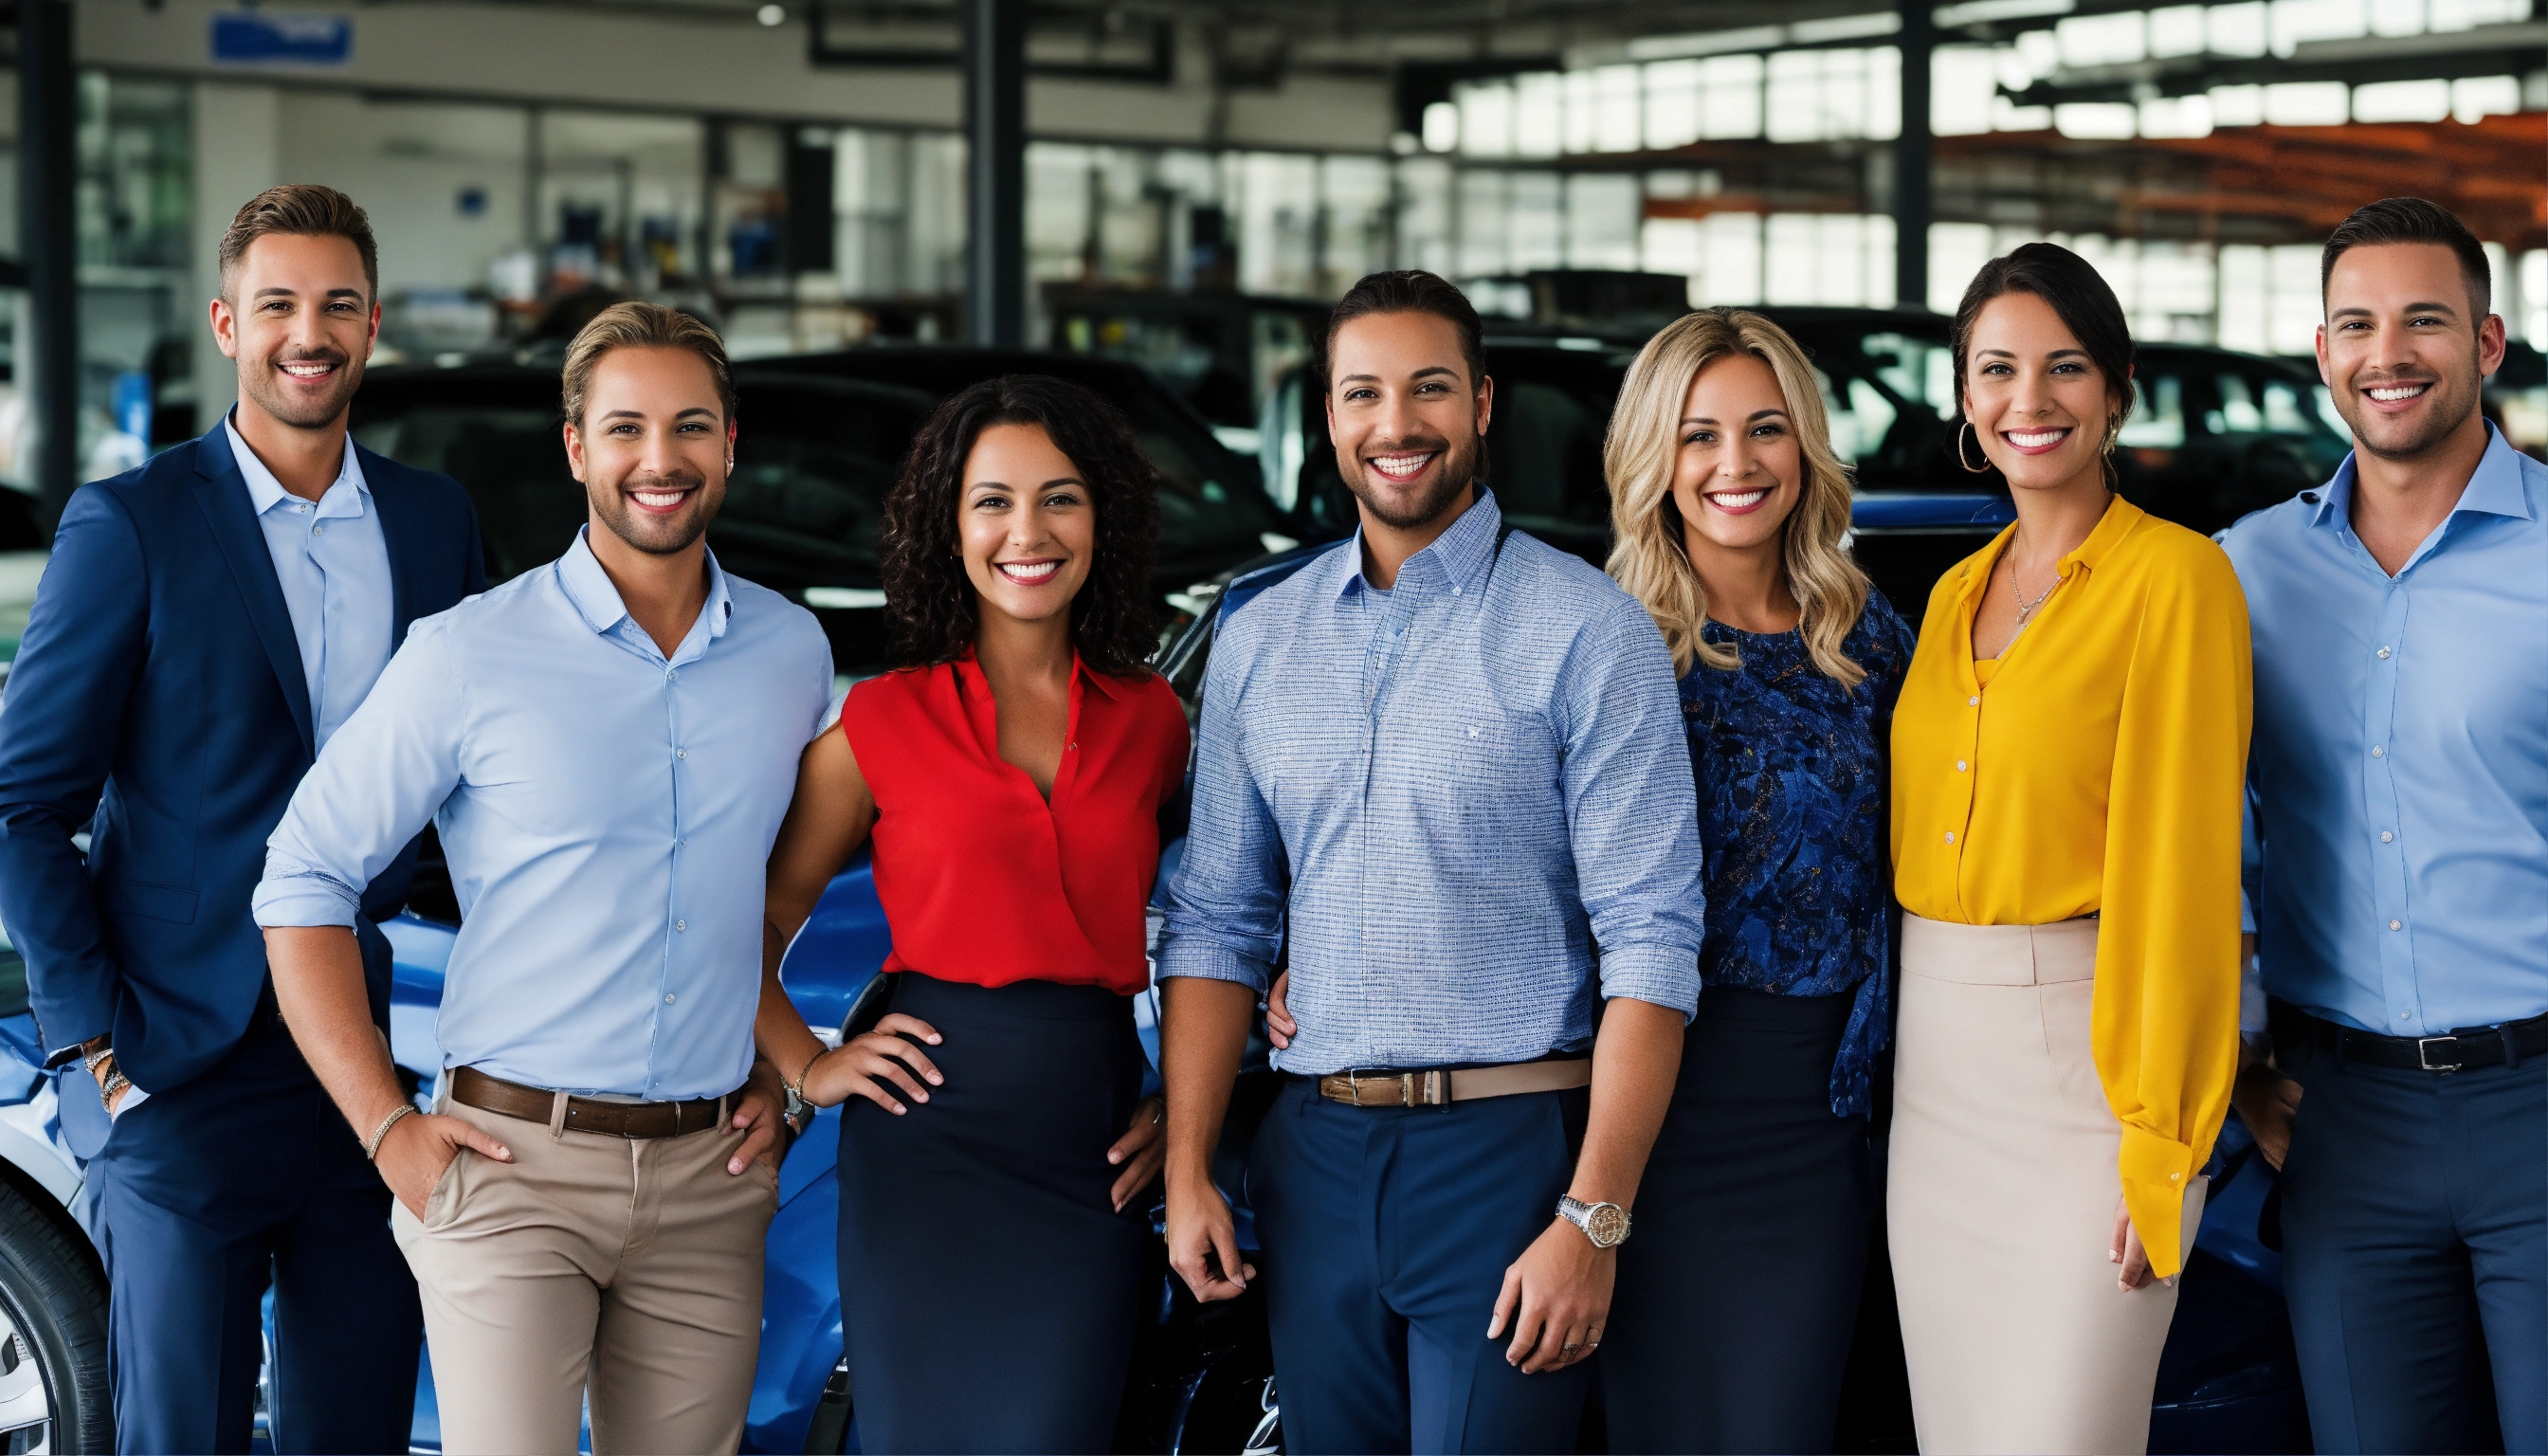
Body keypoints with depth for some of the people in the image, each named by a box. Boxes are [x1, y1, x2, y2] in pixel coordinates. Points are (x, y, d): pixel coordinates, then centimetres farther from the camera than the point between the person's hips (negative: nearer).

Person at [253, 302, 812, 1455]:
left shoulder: (792, 651, 8)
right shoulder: (470, 655, -5)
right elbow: (303, 878, -2)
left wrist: (780, 1073, 10)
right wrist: (385, 1125, -8)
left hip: (710, 1177, 4)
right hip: (514, 1159, -4)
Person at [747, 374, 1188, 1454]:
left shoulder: (1151, 720, 10)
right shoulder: (882, 721, 2)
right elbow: (758, 920, 8)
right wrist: (806, 1070, -3)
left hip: (1092, 1154, 2)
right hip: (931, 1136, -2)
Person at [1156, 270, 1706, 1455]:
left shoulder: (1586, 631, -5)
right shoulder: (1257, 641, 11)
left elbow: (1650, 942, -10)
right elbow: (1217, 922, 13)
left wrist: (1593, 1219, -16)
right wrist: (1187, 1171, 3)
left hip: (1507, 1148, -4)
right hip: (1315, 1156, 5)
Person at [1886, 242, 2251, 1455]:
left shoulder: (2175, 578, -8)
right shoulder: (1957, 594, 14)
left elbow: (2184, 858, -12)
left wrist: (2162, 1145, -15)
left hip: (2085, 1052, -7)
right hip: (1937, 1061, 7)